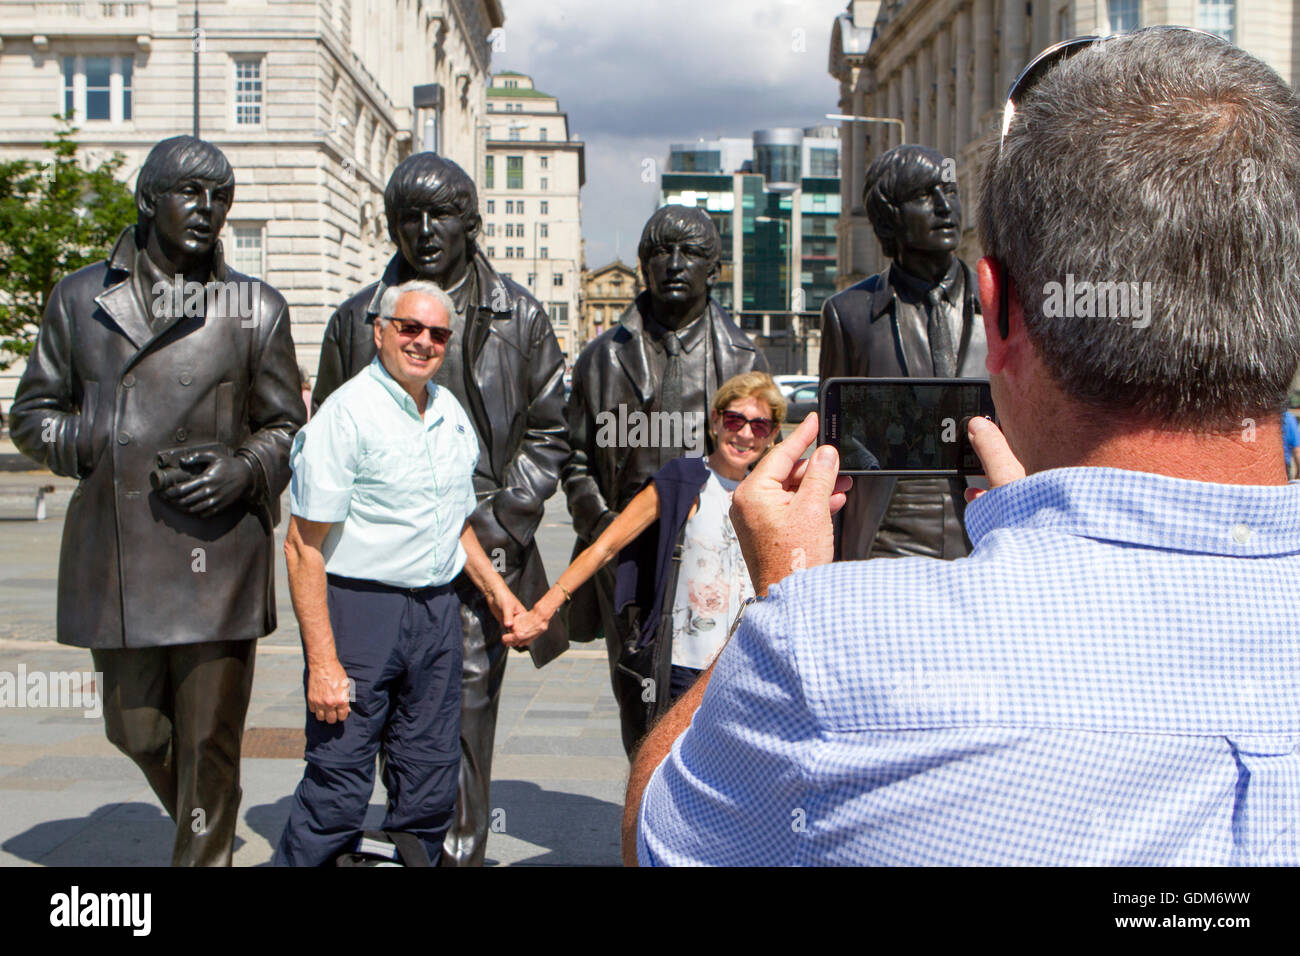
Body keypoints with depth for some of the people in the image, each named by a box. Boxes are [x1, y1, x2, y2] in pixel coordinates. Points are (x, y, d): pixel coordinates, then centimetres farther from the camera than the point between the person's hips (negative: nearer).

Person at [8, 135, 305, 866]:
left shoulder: (257, 308, 6)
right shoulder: (81, 298, 10)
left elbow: (286, 429, 11)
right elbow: (33, 413, 14)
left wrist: (243, 470, -10)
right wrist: (97, 445, -7)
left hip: (217, 550, -2)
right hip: (114, 554, 3)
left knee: (209, 739, 0)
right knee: (137, 729, 14)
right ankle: (210, 825, 42)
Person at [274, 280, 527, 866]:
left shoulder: (452, 413, 12)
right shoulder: (347, 412, -10)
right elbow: (304, 546, -14)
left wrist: (496, 591, 12)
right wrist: (322, 661, -19)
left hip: (438, 613, 7)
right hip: (359, 606, -6)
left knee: (430, 795, 11)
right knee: (338, 794, -5)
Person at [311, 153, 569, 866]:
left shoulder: (518, 316, 8)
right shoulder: (357, 320, 10)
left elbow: (547, 433, 9)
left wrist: (502, 522, -2)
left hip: (481, 550, -1)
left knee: (467, 710, 0)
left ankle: (461, 850, 12)